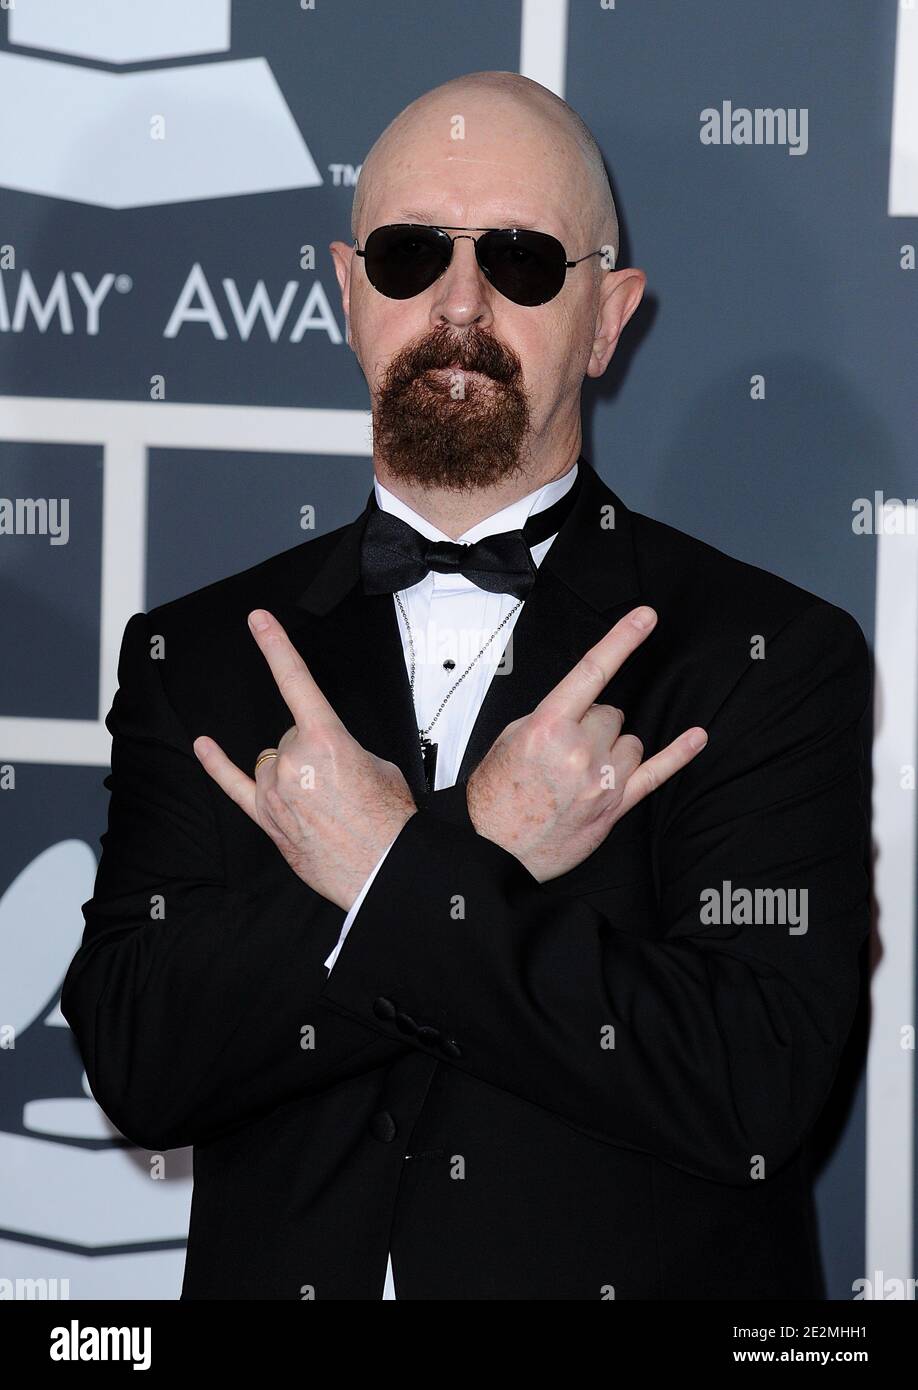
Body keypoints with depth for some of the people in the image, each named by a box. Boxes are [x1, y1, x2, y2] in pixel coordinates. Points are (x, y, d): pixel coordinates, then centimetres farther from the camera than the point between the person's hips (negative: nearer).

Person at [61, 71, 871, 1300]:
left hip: (640, 1279, -1)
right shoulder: (192, 655, 1)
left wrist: (387, 877, -17)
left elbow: (756, 1091, -18)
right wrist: (480, 852, -19)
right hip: (279, 1276, 2)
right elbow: (134, 1062, -10)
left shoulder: (773, 654, -7)